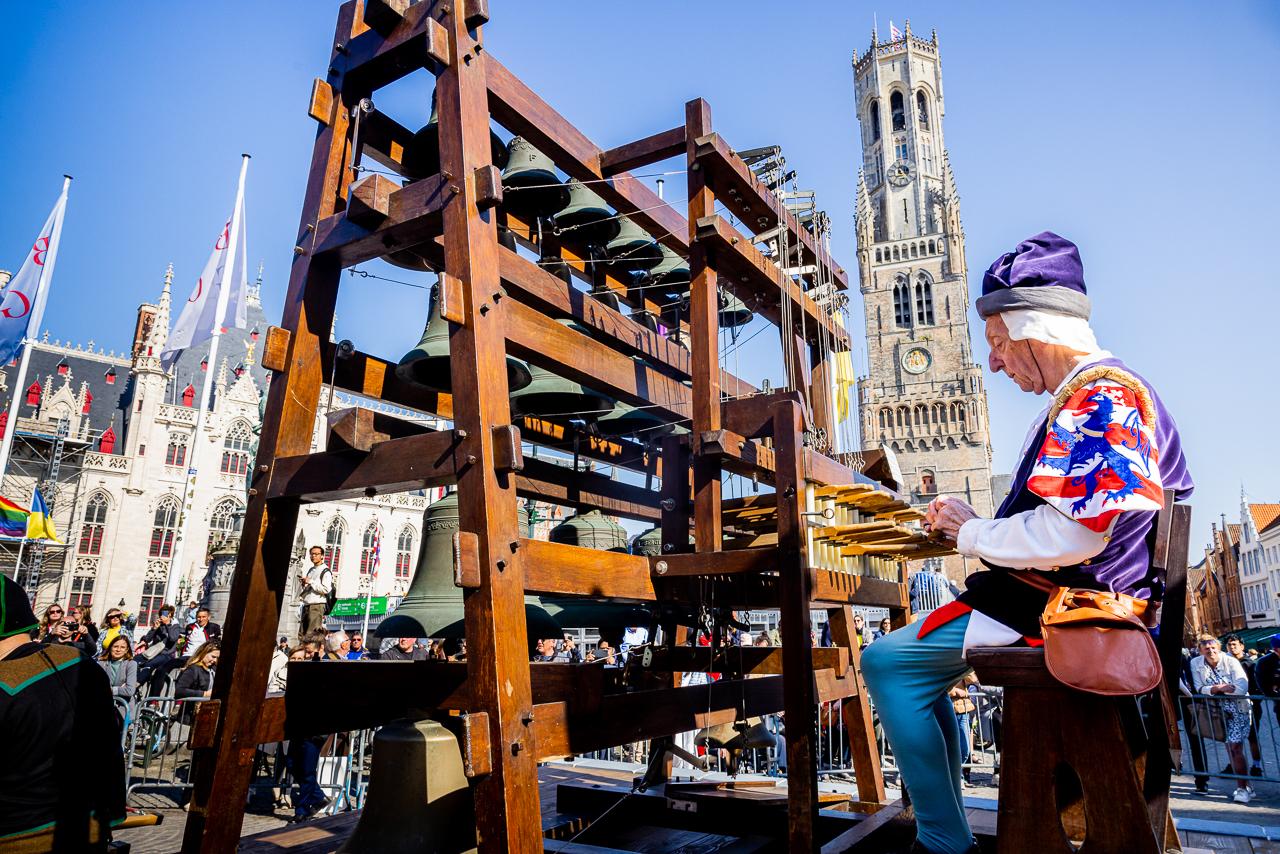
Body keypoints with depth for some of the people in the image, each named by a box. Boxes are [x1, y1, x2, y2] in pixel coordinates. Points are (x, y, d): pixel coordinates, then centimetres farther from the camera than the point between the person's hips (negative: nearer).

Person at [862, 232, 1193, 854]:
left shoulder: (1098, 397, -19)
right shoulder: (1094, 393, 17)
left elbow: (1069, 536, -29)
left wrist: (971, 535, -14)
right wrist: (974, 523, 11)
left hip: (1058, 607, -11)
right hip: (1065, 597, 11)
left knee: (887, 661, -13)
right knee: (917, 662, 20)